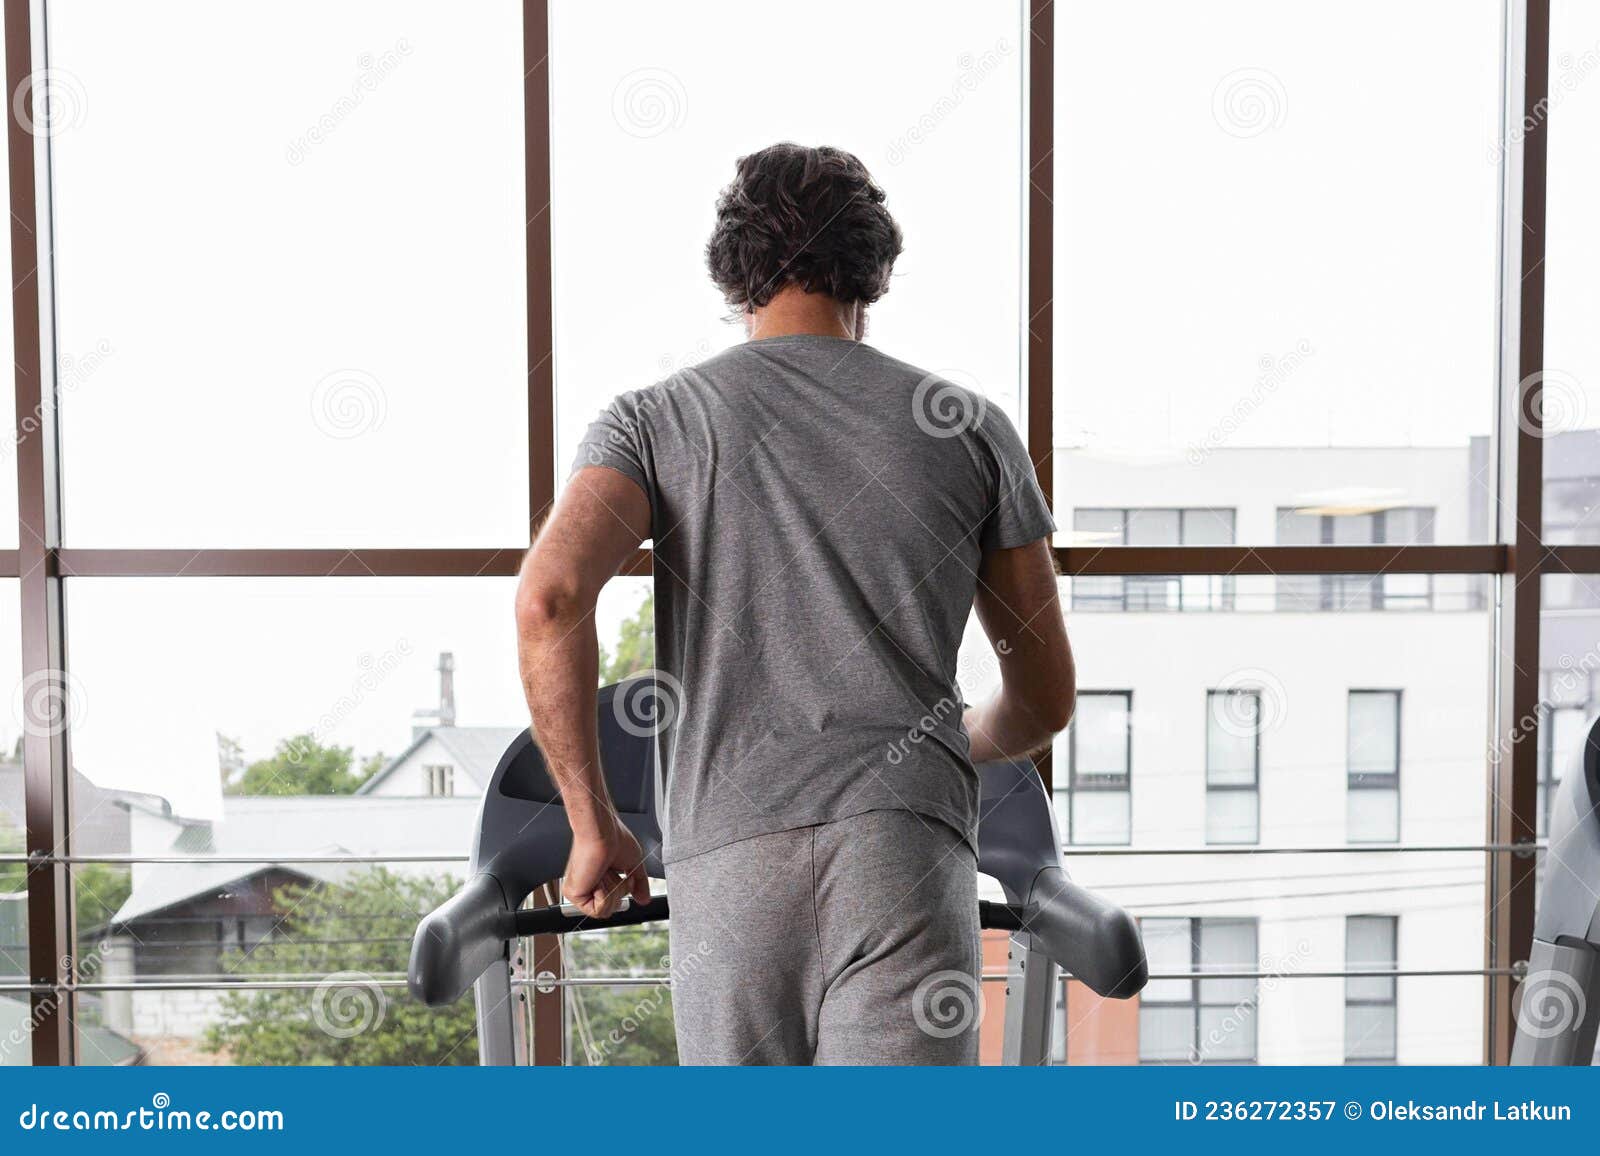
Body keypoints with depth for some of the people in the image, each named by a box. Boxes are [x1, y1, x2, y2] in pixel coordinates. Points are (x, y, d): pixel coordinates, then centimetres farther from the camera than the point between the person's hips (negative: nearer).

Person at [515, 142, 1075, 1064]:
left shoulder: (655, 419, 11)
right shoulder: (969, 426, 13)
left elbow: (550, 598, -9)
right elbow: (1047, 695, 18)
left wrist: (592, 822, 1)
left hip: (727, 850, 1)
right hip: (906, 846, 0)